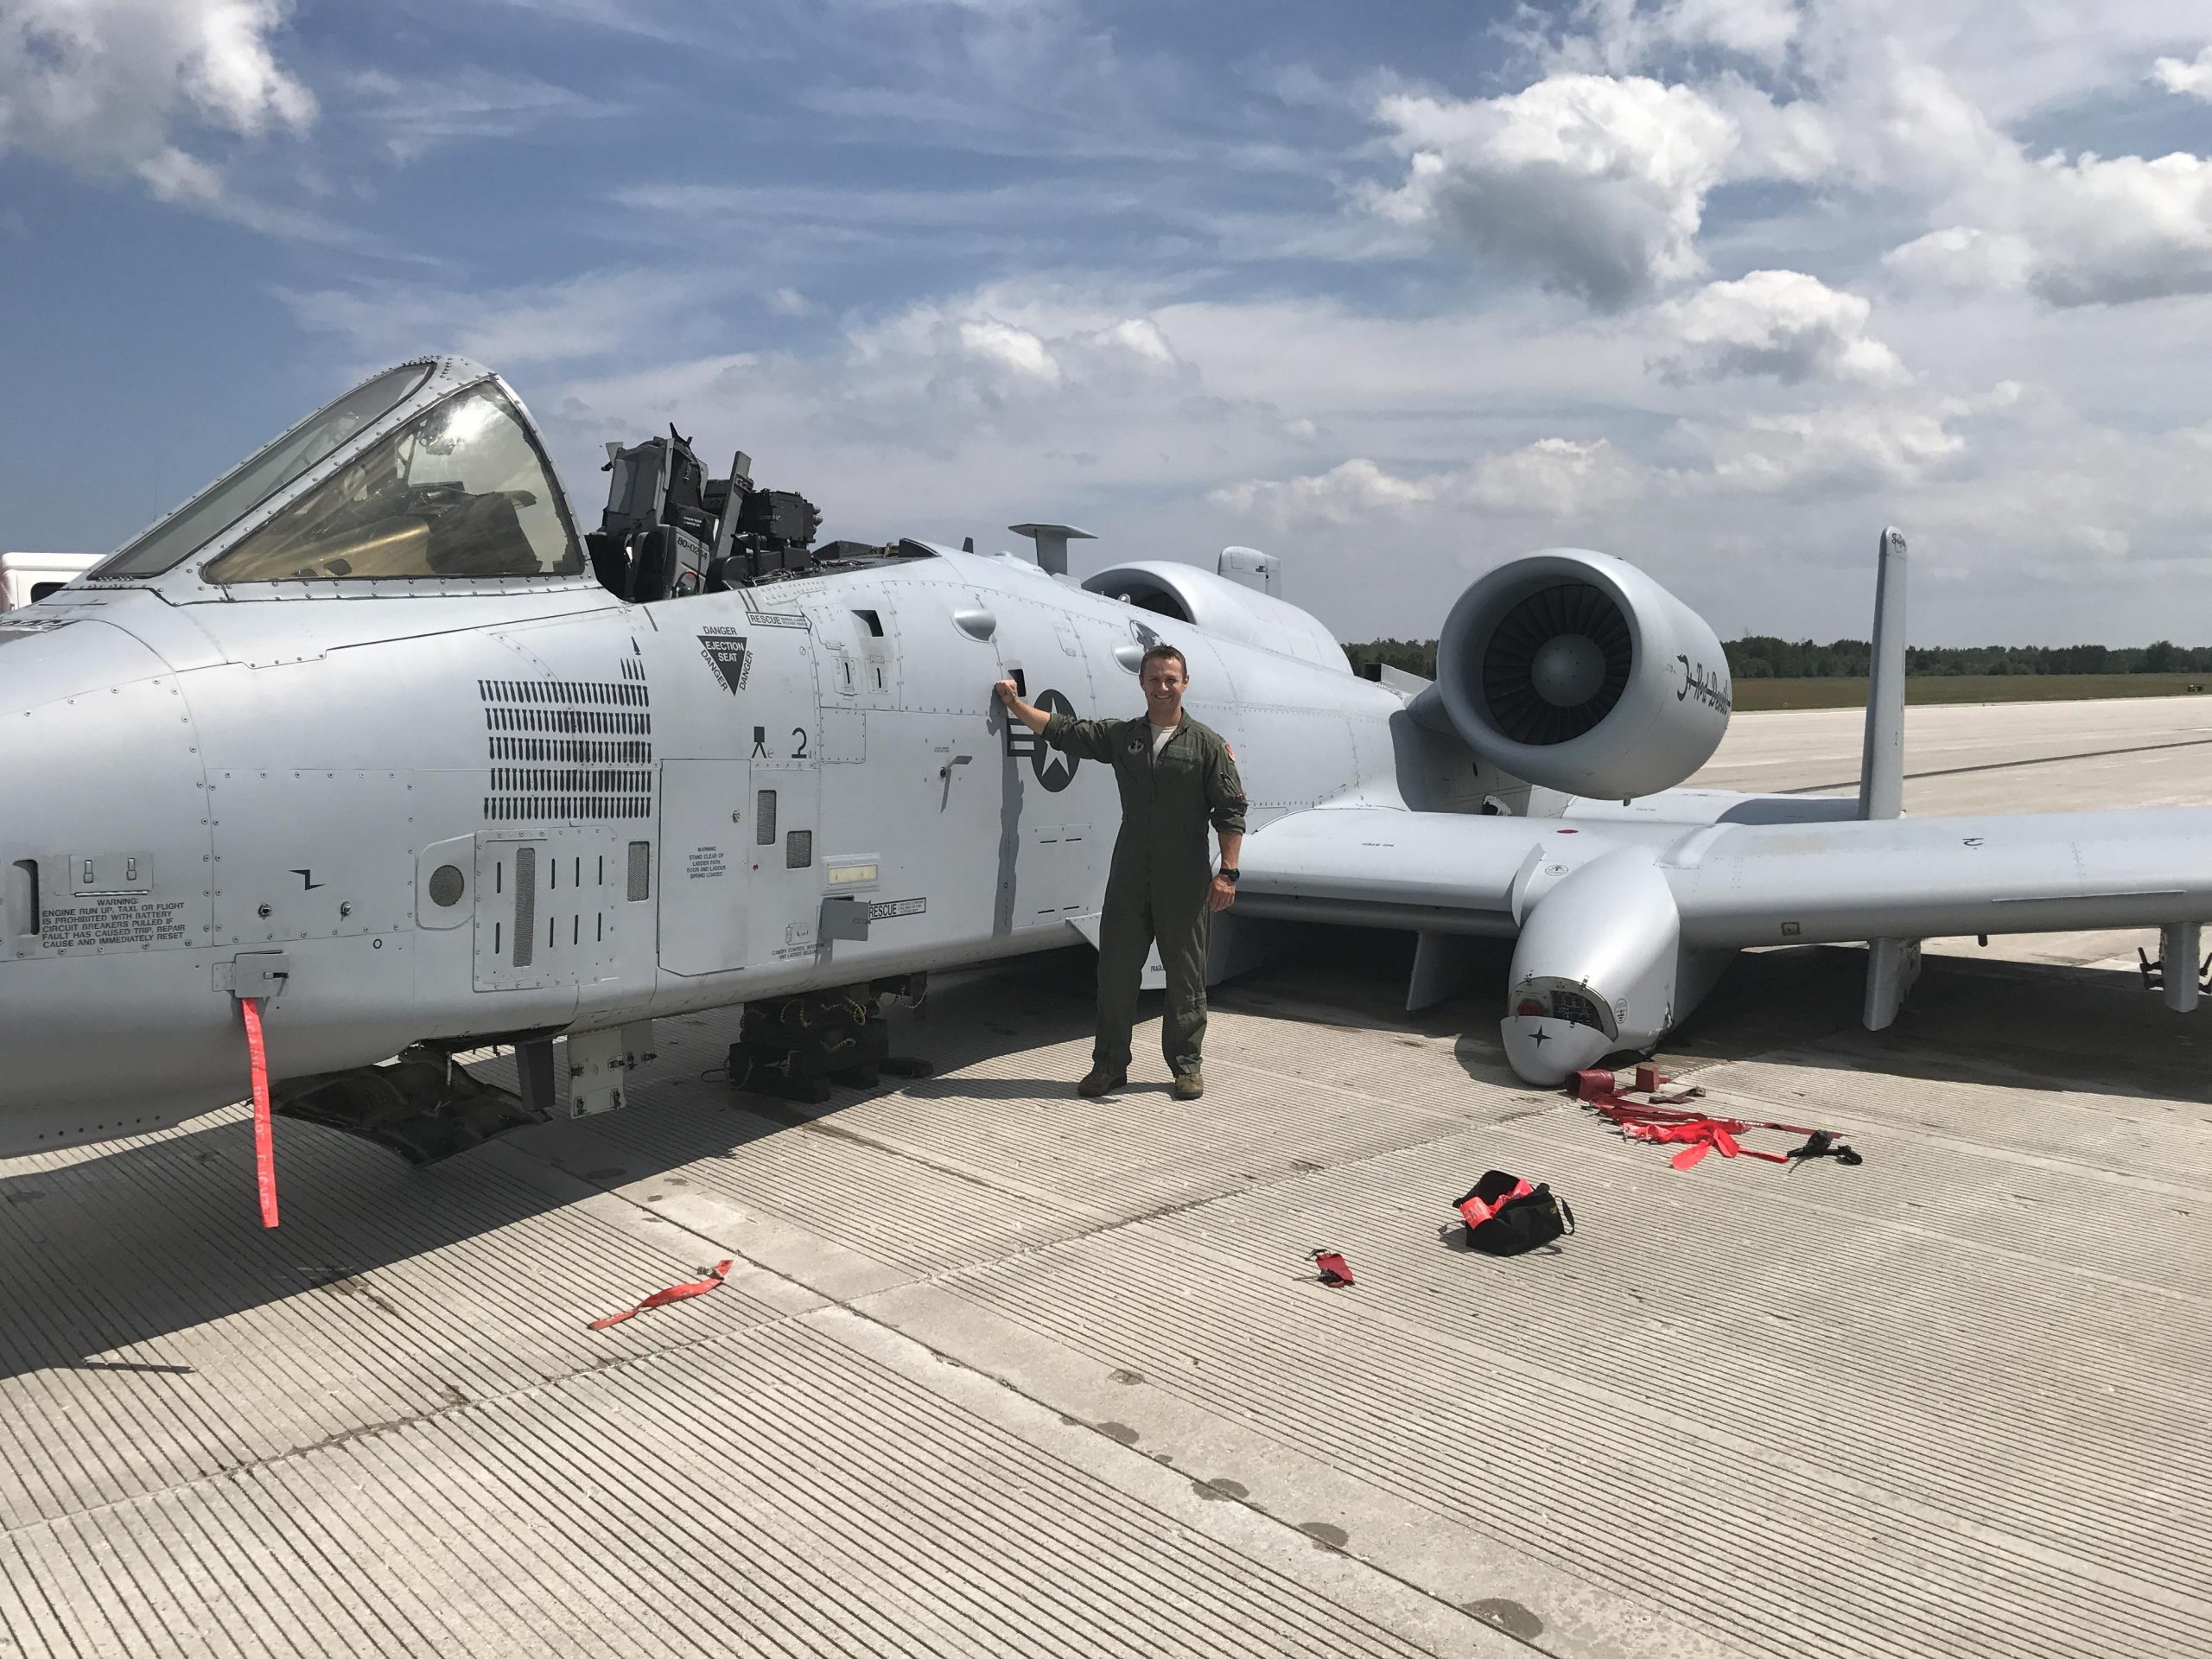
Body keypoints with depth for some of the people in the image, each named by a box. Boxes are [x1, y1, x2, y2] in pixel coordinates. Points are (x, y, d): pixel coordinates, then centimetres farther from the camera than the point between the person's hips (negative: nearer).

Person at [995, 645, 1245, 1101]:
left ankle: (1186, 1064, 18)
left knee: (1186, 974, 5)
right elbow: (1063, 731, 17)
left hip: (1185, 880, -3)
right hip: (1129, 875, 3)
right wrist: (1015, 704, 16)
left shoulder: (1206, 744, 0)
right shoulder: (1119, 736, 10)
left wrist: (1227, 872, -8)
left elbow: (1230, 812, -2)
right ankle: (1110, 1064, 17)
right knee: (1116, 969, 5)